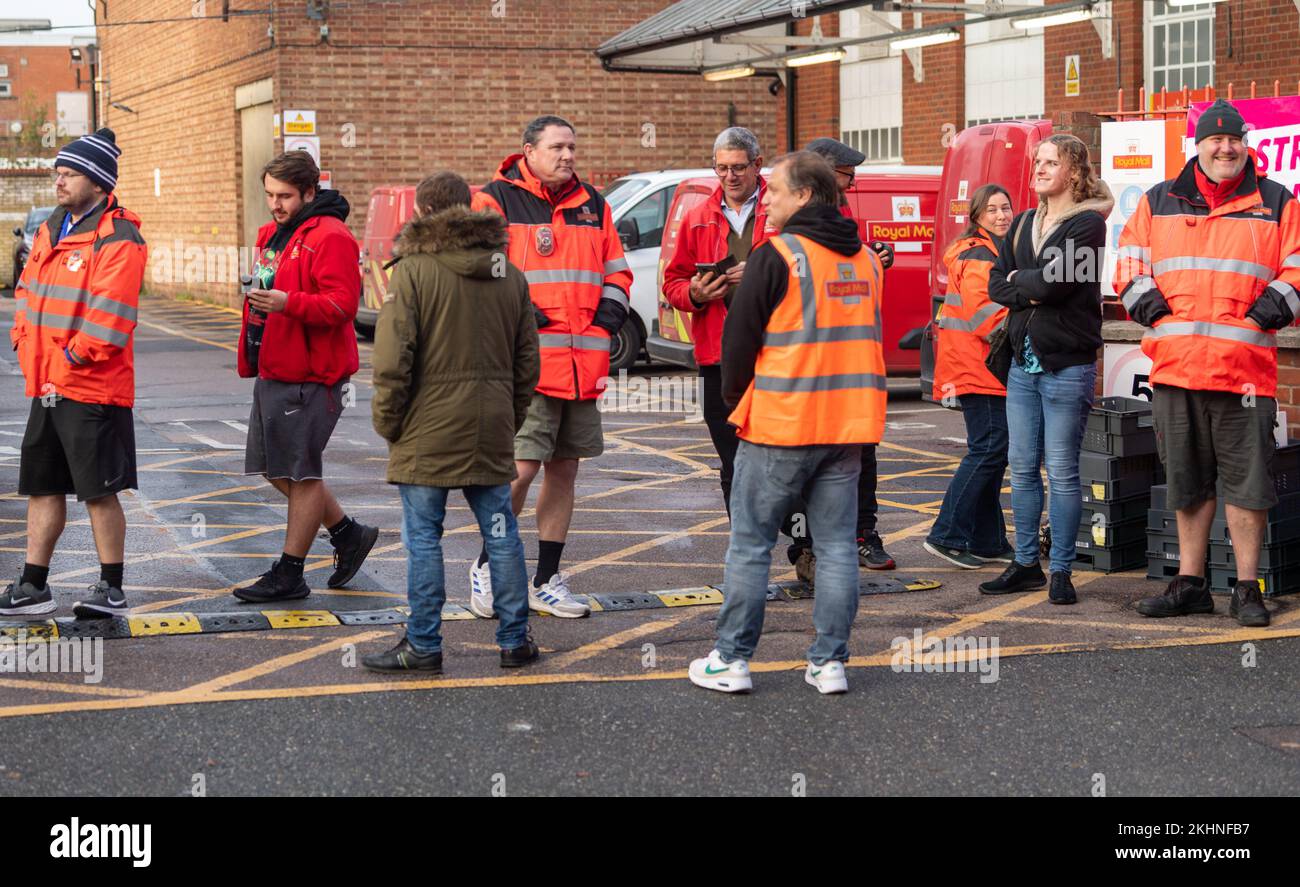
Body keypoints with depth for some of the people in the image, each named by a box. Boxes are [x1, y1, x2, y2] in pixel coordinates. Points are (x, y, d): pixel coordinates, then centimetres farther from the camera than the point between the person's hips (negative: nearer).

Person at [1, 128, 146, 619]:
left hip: (93, 389, -9)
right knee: (42, 487, 13)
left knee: (100, 491, -1)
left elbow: (110, 312, -21)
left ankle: (111, 588, 10)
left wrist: (74, 356, -17)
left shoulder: (118, 239, -14)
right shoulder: (50, 231, 14)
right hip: (45, 384, 9)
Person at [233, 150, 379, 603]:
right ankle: (349, 535, 27)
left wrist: (288, 303, -33)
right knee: (274, 468, 13)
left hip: (309, 376, -10)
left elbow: (342, 305, -21)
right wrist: (250, 357, 24)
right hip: (272, 371, 10)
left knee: (300, 472, -2)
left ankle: (289, 575, 6)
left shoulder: (330, 237, -13)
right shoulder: (272, 234, 17)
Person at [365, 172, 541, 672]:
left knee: (423, 539, 2)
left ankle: (423, 646, 5)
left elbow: (393, 358, -14)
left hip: (428, 431, -5)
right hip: (491, 435, 5)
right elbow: (527, 360, 13)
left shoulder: (414, 270, -9)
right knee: (501, 533, 11)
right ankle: (515, 640, 16)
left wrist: (387, 421, -4)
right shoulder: (509, 274, 10)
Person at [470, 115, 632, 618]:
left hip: (584, 365, 6)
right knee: (521, 468, -12)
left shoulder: (592, 206, 17)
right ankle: (487, 565, 8)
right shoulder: (497, 201, -2)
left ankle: (547, 581, 19)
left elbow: (617, 273, 23)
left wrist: (608, 317, 7)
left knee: (564, 470, 10)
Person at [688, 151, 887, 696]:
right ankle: (830, 662, 8)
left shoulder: (777, 256, -10)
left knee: (750, 545, 4)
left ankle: (731, 660, 6)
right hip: (848, 425, 5)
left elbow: (739, 339, -6)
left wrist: (735, 399, 9)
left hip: (779, 424, -5)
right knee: (836, 545, 8)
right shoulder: (866, 259, 10)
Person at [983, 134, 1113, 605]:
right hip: (1024, 362, 7)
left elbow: (1054, 282, -19)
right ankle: (1026, 564, 18)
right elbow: (996, 283, 8)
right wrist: (1033, 292, -10)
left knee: (1062, 471, -3)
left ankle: (1061, 570, 5)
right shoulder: (1022, 224, 15)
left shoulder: (1088, 223, -7)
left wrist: (1017, 279, -1)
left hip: (1068, 366, -7)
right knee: (1022, 467, 9)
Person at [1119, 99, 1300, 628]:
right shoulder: (1158, 203, 13)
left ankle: (1247, 590, 6)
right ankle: (1190, 584, 19)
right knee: (1187, 482, 11)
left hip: (1243, 370, -2)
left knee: (1246, 481, -2)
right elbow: (1129, 258, 17)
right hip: (1174, 365, 3)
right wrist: (1144, 300, 2)